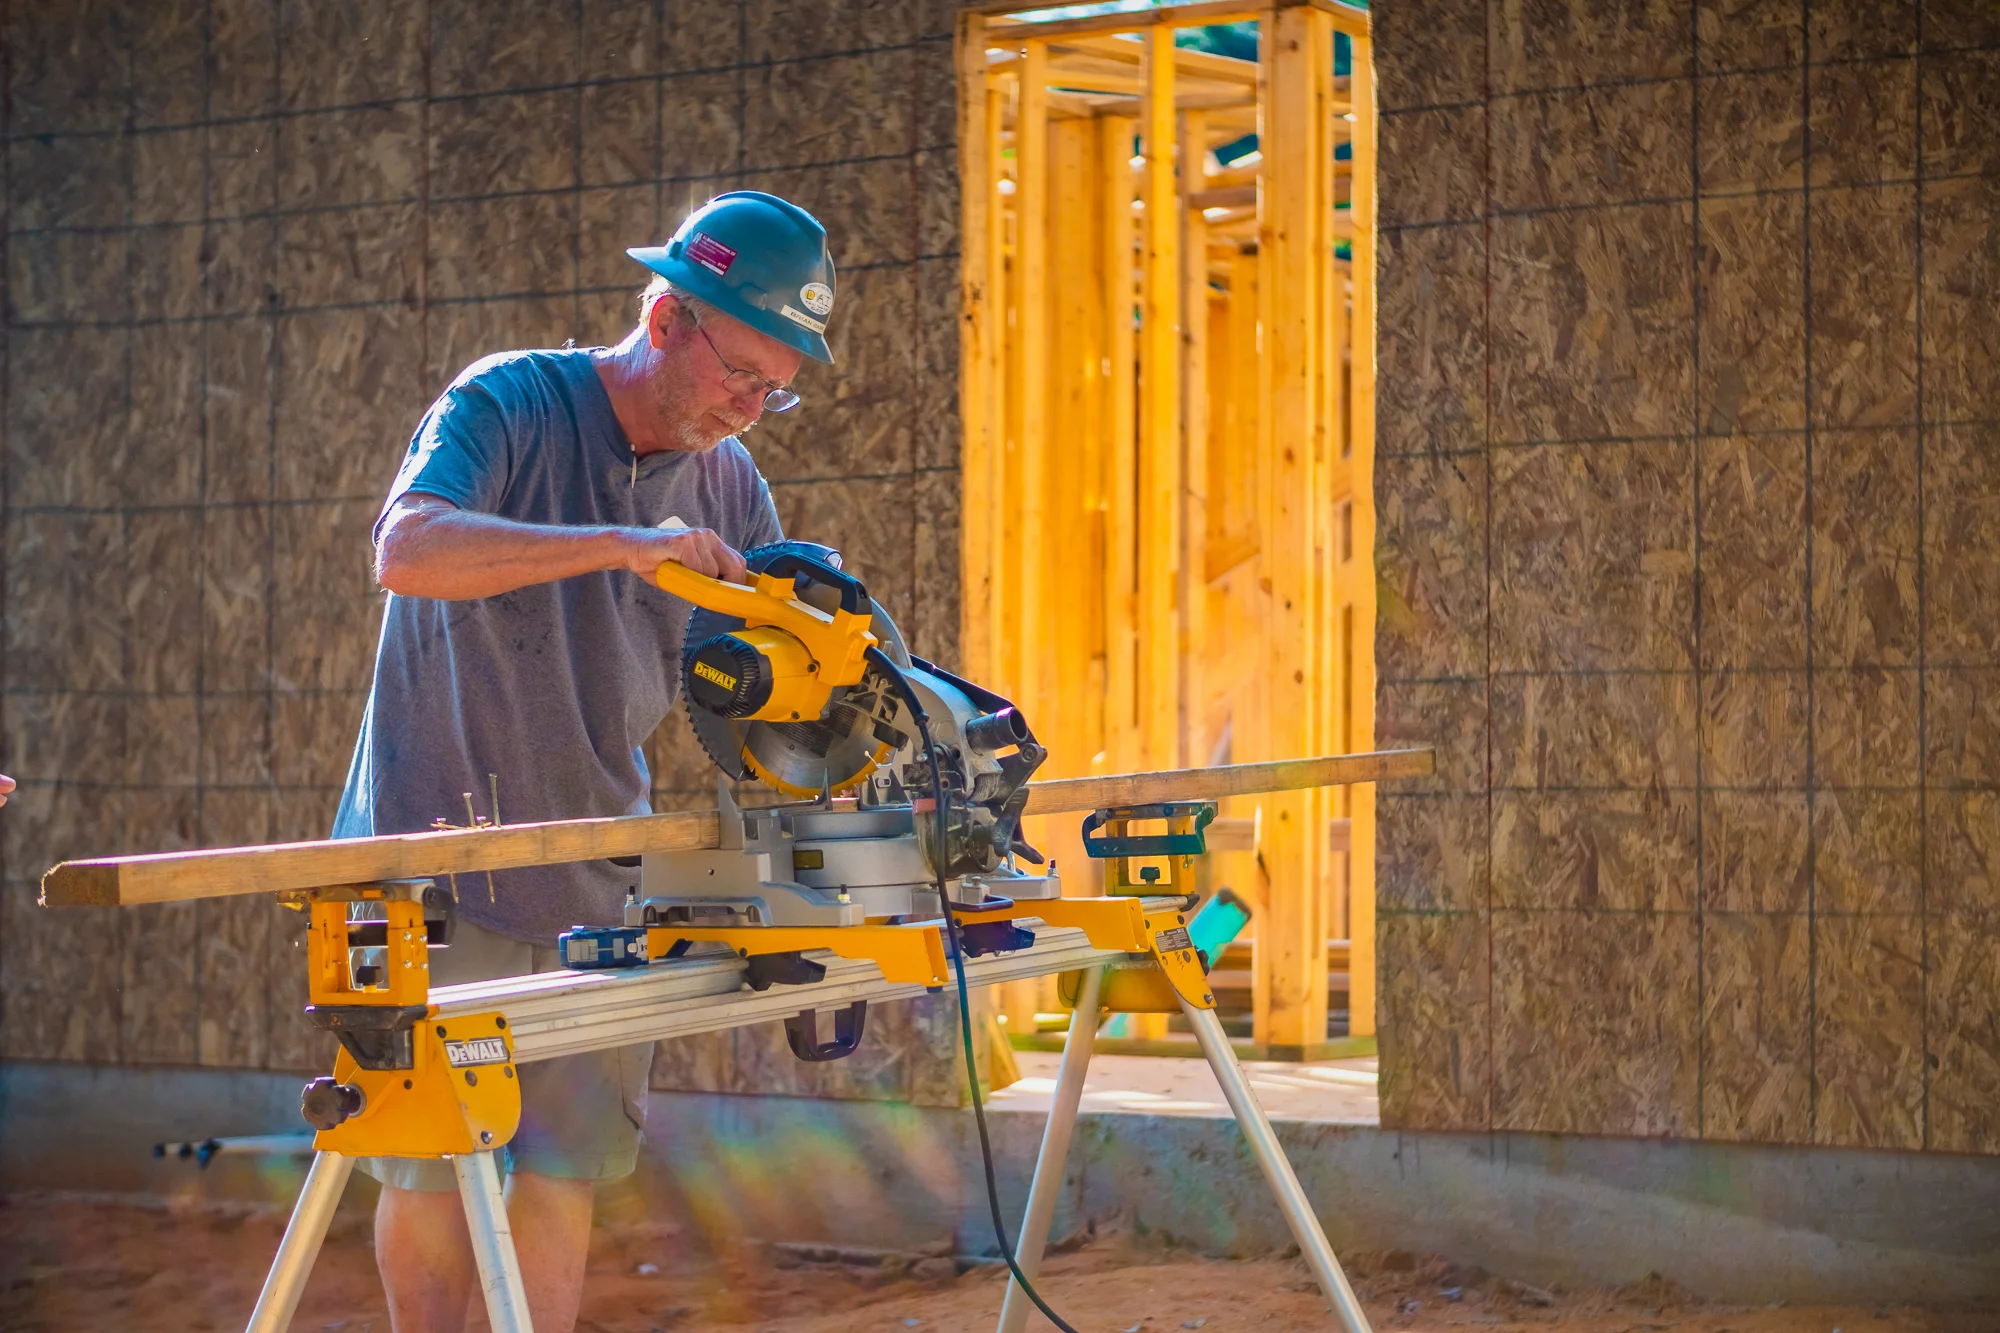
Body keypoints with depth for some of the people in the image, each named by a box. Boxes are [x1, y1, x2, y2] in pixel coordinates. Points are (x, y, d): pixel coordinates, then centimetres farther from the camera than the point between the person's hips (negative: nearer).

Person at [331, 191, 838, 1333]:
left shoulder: (730, 487, 6)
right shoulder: (507, 405, -12)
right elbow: (407, 550, -31)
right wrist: (620, 543, -38)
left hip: (597, 882, 5)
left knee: (566, 1175, 5)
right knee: (432, 1174, 1)